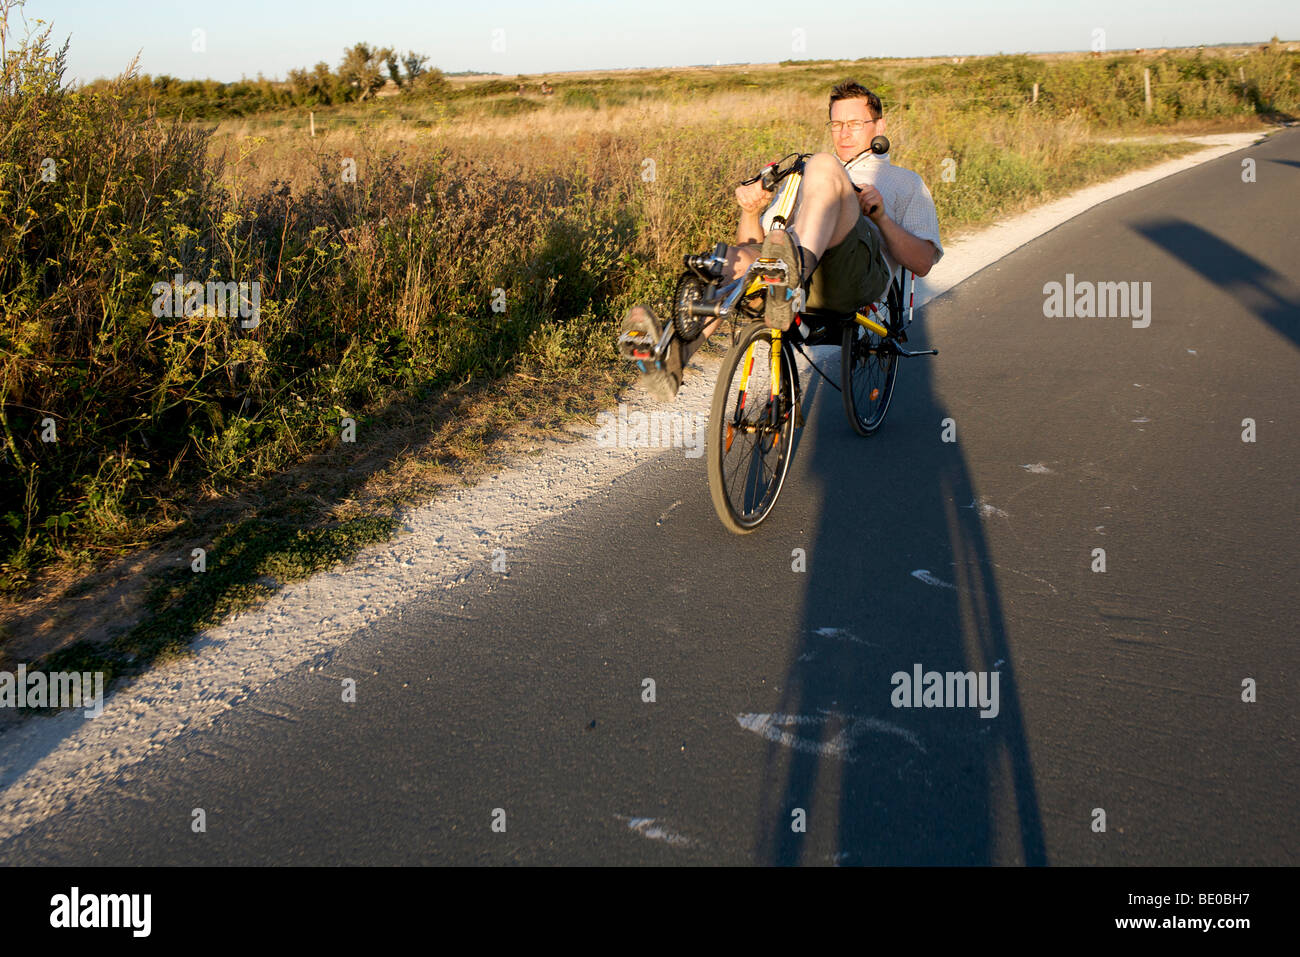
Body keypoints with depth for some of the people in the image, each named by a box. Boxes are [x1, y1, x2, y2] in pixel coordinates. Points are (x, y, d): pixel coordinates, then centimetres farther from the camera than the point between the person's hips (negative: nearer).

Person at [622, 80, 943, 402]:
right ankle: (676, 353, -52)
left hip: (858, 271, -3)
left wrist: (880, 215, -1)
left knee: (823, 166, -26)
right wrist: (750, 212, 4)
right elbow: (755, 242, 26)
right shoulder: (799, 177, 39)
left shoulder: (905, 182, 30)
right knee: (735, 257, -30)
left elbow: (923, 263, 13)